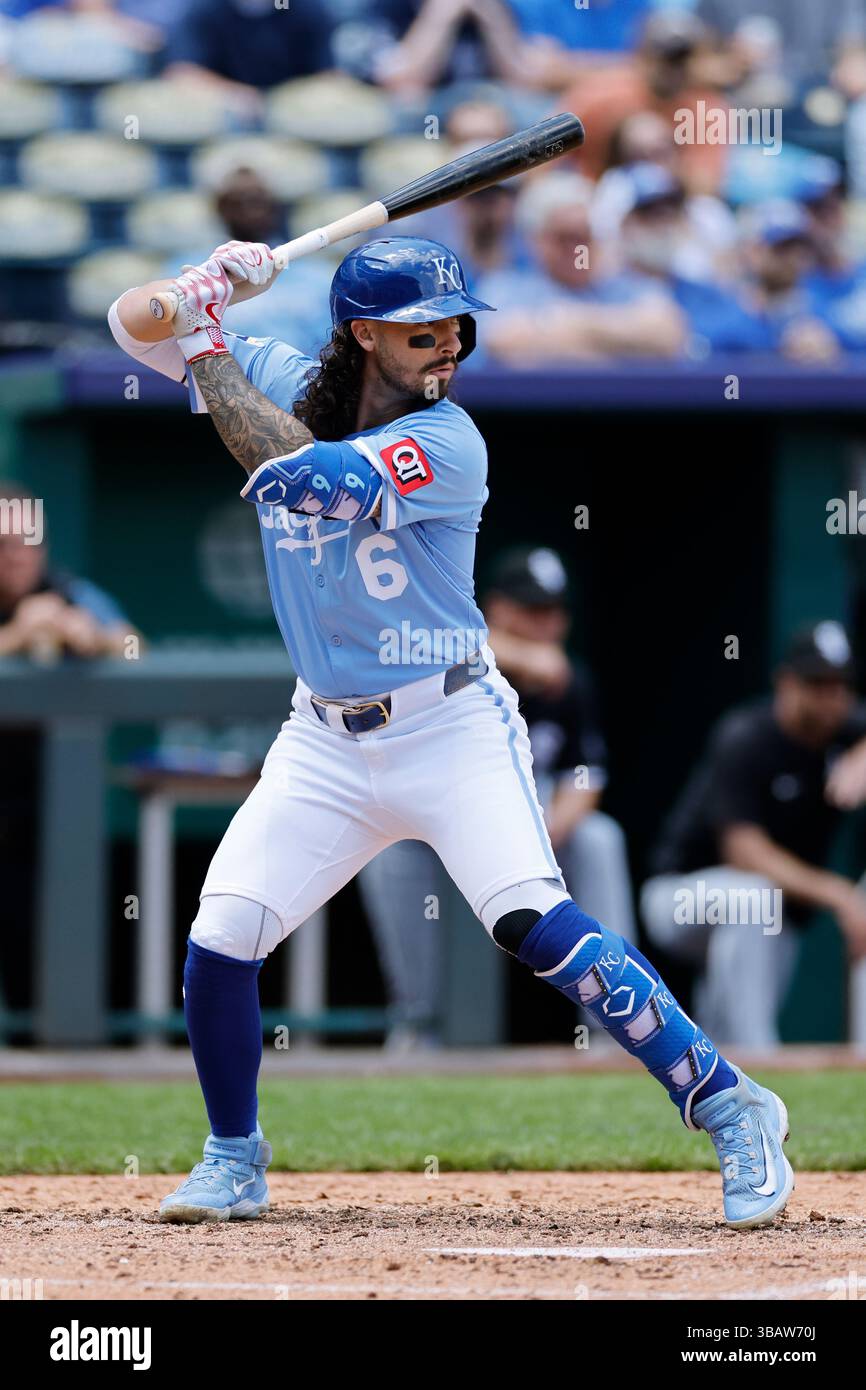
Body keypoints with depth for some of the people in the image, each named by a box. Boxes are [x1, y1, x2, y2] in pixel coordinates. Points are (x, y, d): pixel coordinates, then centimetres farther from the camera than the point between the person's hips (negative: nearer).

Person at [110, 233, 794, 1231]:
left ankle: (726, 1106, -17)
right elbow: (135, 324, 5)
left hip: (451, 728, -5)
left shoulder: (448, 445, -16)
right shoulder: (285, 388, 2)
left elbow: (296, 475, -29)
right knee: (218, 945, -3)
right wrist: (204, 291, -16)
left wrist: (207, 351, -19)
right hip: (326, 744, 5)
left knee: (532, 923, -23)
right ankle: (234, 1160, 19)